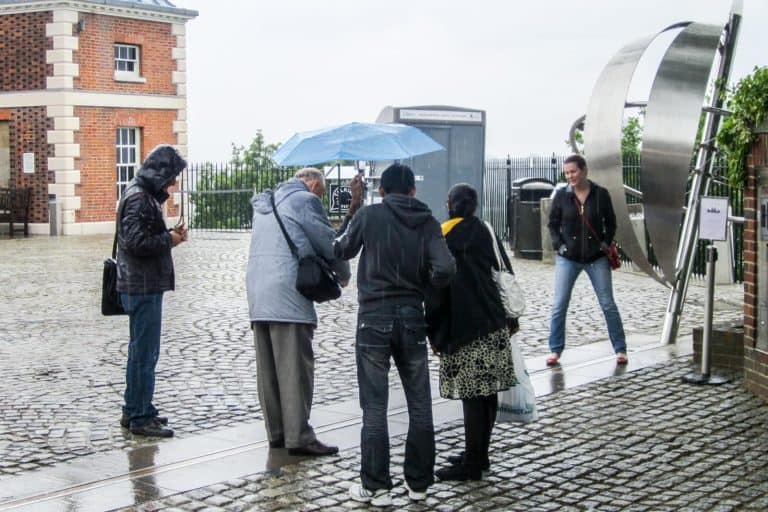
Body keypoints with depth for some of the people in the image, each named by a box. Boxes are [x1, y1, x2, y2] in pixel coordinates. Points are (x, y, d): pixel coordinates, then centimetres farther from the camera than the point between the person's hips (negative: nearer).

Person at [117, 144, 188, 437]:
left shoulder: (145, 195, 15)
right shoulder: (138, 198, -16)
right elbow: (136, 241, -23)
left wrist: (169, 234, 3)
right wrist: (169, 239, -12)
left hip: (147, 285, 11)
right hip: (143, 287, -11)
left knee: (141, 350, 17)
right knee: (145, 353, -5)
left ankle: (134, 411, 26)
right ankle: (140, 417, 1)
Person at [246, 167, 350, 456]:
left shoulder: (265, 203, 22)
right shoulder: (305, 200, -3)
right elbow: (329, 242, -2)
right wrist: (344, 274, 16)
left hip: (257, 296, 8)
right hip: (288, 296, -8)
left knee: (267, 368, 10)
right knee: (295, 368, -6)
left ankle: (276, 432, 15)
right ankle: (299, 437, -7)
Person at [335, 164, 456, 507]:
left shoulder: (369, 215, -3)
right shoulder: (427, 222, 1)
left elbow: (342, 251, 11)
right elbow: (445, 268, -11)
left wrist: (354, 206, 17)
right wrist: (422, 285, 9)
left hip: (374, 317, -2)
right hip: (412, 317, 2)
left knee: (374, 406, 1)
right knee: (420, 404, 11)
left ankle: (375, 486, 3)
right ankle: (418, 482, 18)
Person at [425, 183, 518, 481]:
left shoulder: (442, 237, -5)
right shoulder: (485, 232, 8)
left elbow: (436, 288, -6)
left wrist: (433, 333, 0)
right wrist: (511, 317, 17)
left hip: (462, 328, -6)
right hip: (493, 326, 6)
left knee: (472, 395, -4)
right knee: (487, 392, 11)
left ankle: (473, 464, 0)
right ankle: (478, 455, 21)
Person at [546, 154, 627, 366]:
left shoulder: (601, 194, -4)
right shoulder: (561, 195, -3)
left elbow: (610, 223, 6)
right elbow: (553, 224, 5)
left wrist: (606, 242, -7)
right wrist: (559, 245, -7)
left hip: (596, 258, 0)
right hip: (567, 258, 1)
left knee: (608, 304, 4)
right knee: (559, 305, 0)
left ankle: (620, 349, 14)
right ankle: (555, 350, 11)